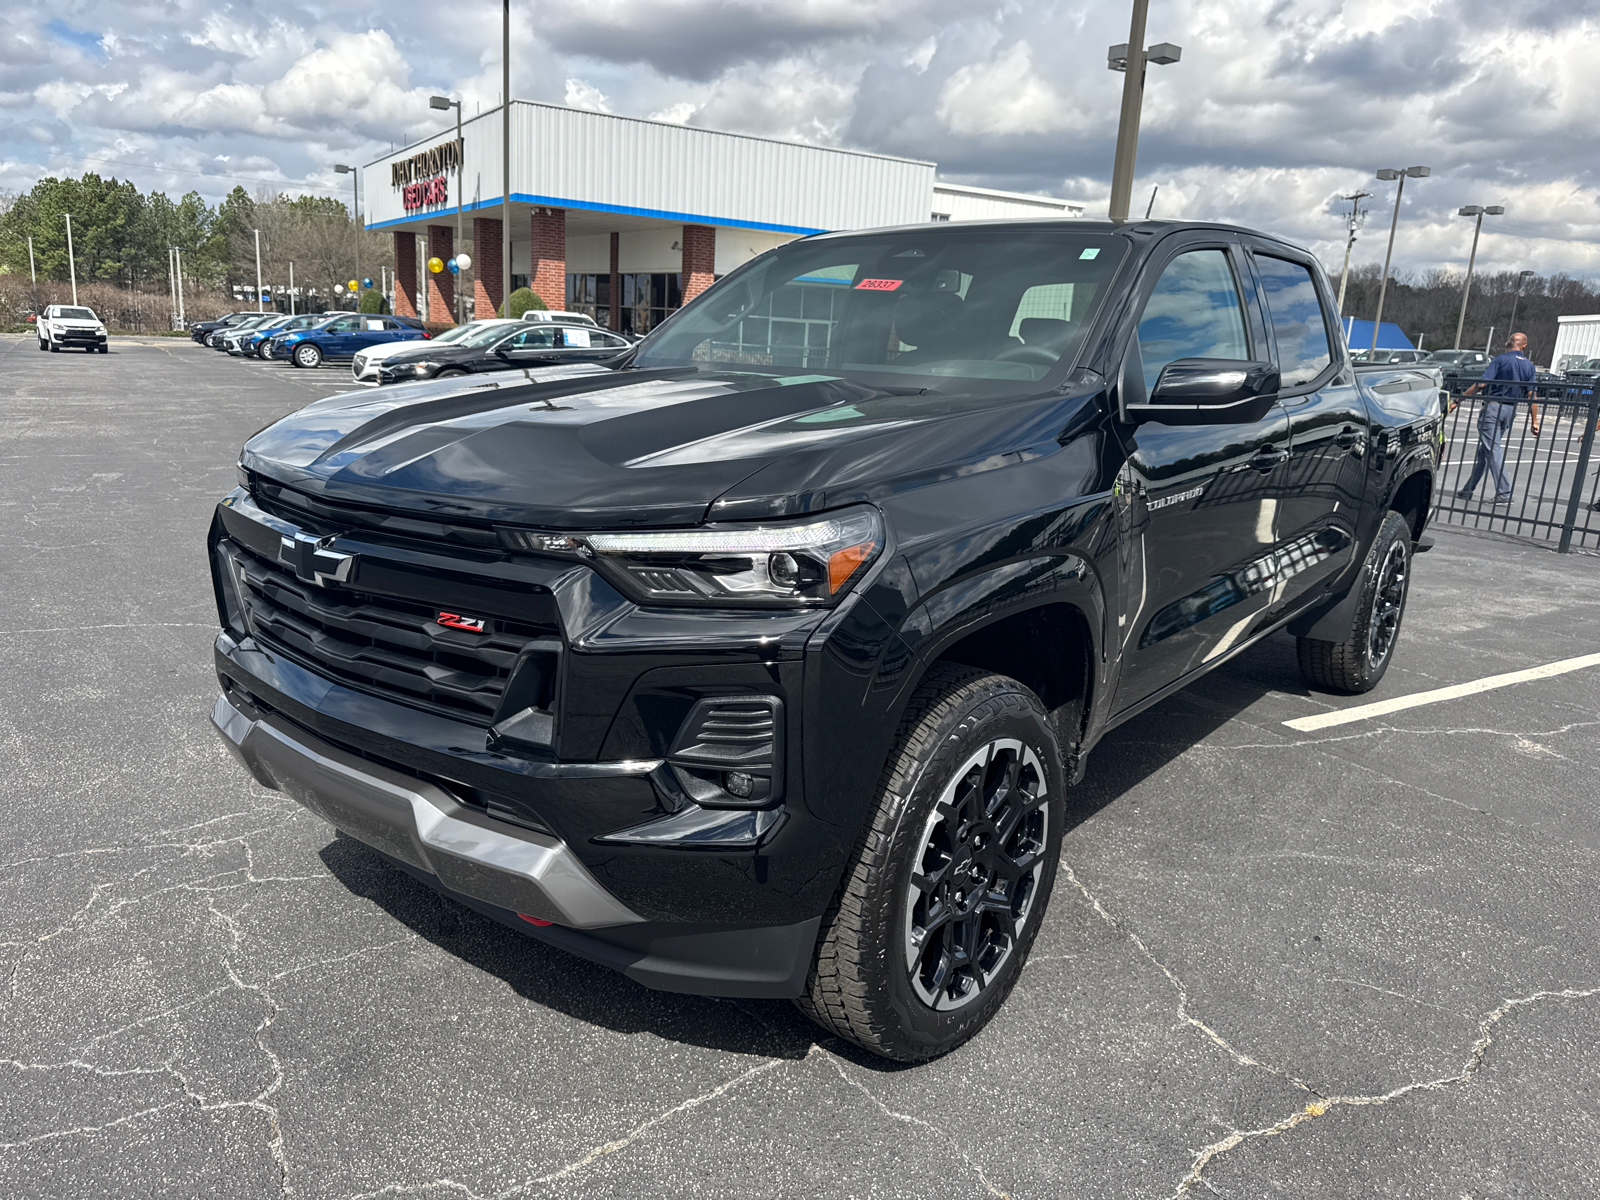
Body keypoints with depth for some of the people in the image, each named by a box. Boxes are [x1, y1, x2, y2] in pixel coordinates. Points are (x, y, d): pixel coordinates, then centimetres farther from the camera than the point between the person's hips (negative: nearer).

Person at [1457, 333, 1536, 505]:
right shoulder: (1528, 365, 9)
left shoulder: (1500, 359, -6)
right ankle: (1468, 489, 19)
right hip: (1511, 410, 6)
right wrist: (1534, 421, 8)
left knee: (1493, 450, -7)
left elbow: (1482, 383, -16)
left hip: (1493, 407, -6)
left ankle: (1504, 493, -14)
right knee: (1484, 450, 14)